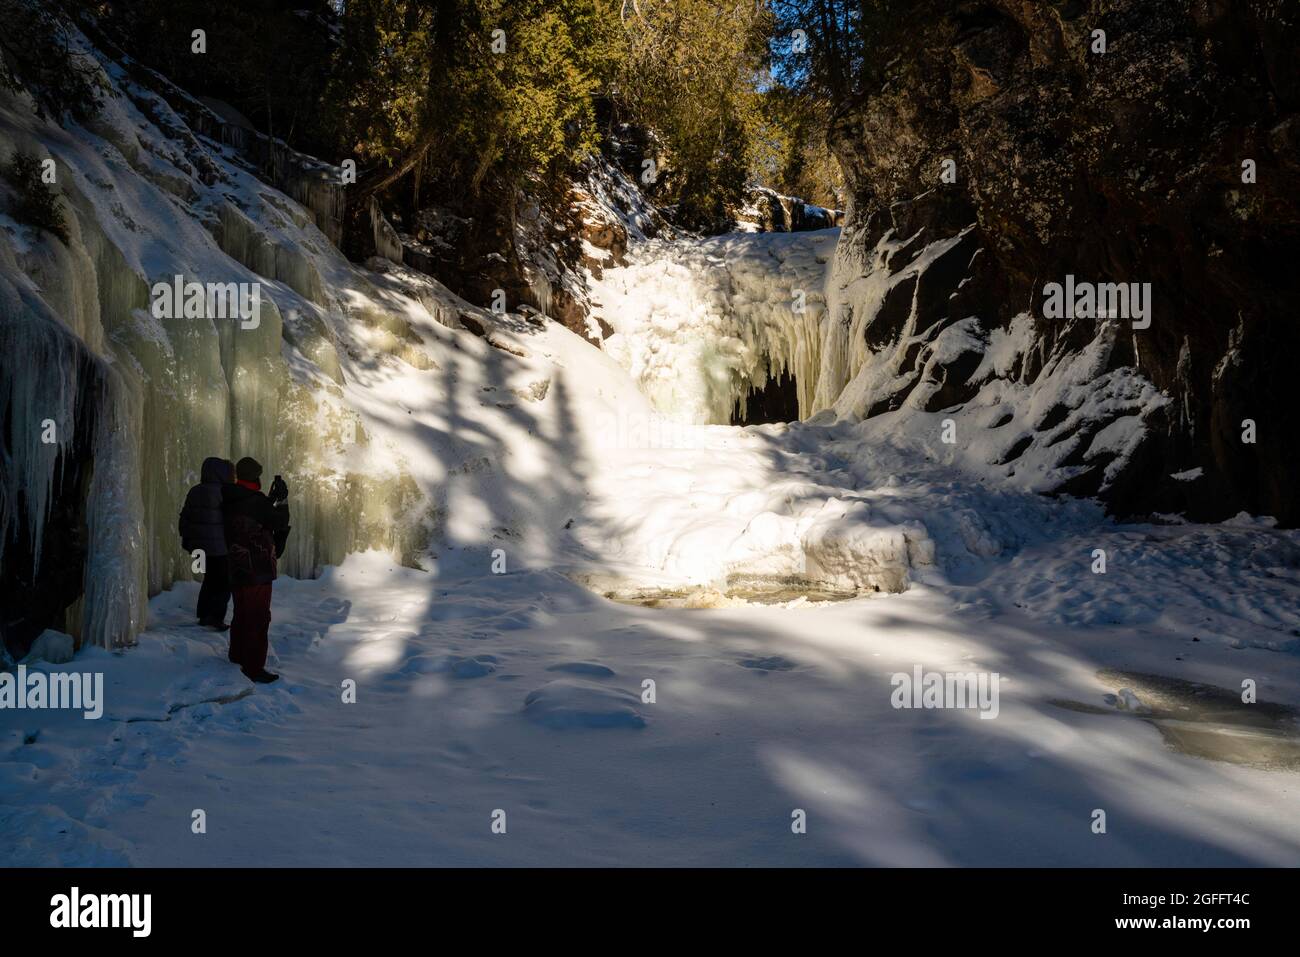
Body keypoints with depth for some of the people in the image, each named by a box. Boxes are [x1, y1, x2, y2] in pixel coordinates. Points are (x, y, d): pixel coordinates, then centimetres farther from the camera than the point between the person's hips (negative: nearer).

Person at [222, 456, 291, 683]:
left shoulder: (229, 502, 7)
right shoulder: (256, 502, -18)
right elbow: (280, 522, -8)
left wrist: (271, 499, 20)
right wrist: (282, 499, 4)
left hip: (236, 571, 9)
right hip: (257, 571, -8)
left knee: (242, 613, 23)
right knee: (258, 618, -4)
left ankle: (238, 655, 37)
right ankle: (253, 667, -3)